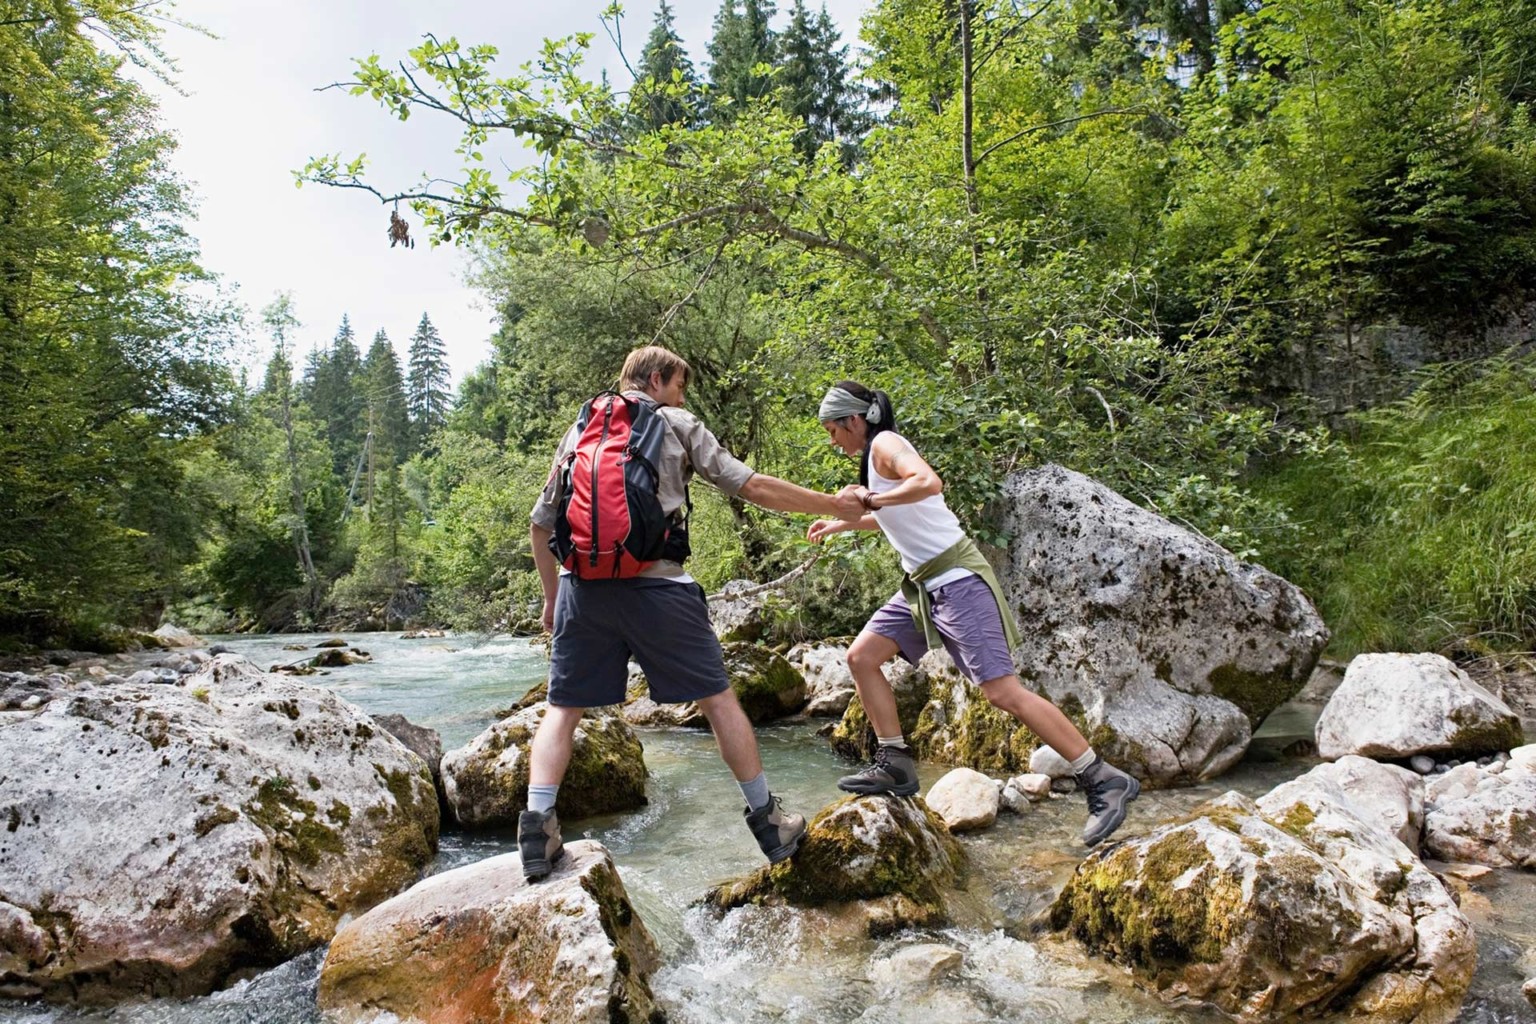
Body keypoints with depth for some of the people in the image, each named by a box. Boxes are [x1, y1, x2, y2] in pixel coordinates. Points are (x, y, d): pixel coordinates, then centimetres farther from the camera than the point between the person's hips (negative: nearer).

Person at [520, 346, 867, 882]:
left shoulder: (579, 430, 19)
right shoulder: (676, 424, 8)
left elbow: (539, 524, 19)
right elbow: (753, 486, 2)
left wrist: (552, 596, 29)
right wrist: (831, 505, 12)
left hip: (581, 586, 3)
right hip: (655, 585, -3)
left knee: (563, 708, 14)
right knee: (718, 697, 8)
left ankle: (536, 827, 0)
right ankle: (768, 821, 16)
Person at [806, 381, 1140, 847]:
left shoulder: (885, 443, -11)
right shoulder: (876, 454, 17)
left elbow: (929, 482, -32)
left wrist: (869, 499, -22)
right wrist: (843, 524, 34)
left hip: (955, 578, -10)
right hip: (921, 583, 10)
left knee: (1002, 690, -11)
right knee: (861, 657, 6)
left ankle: (1105, 781, -1)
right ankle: (896, 765, 12)